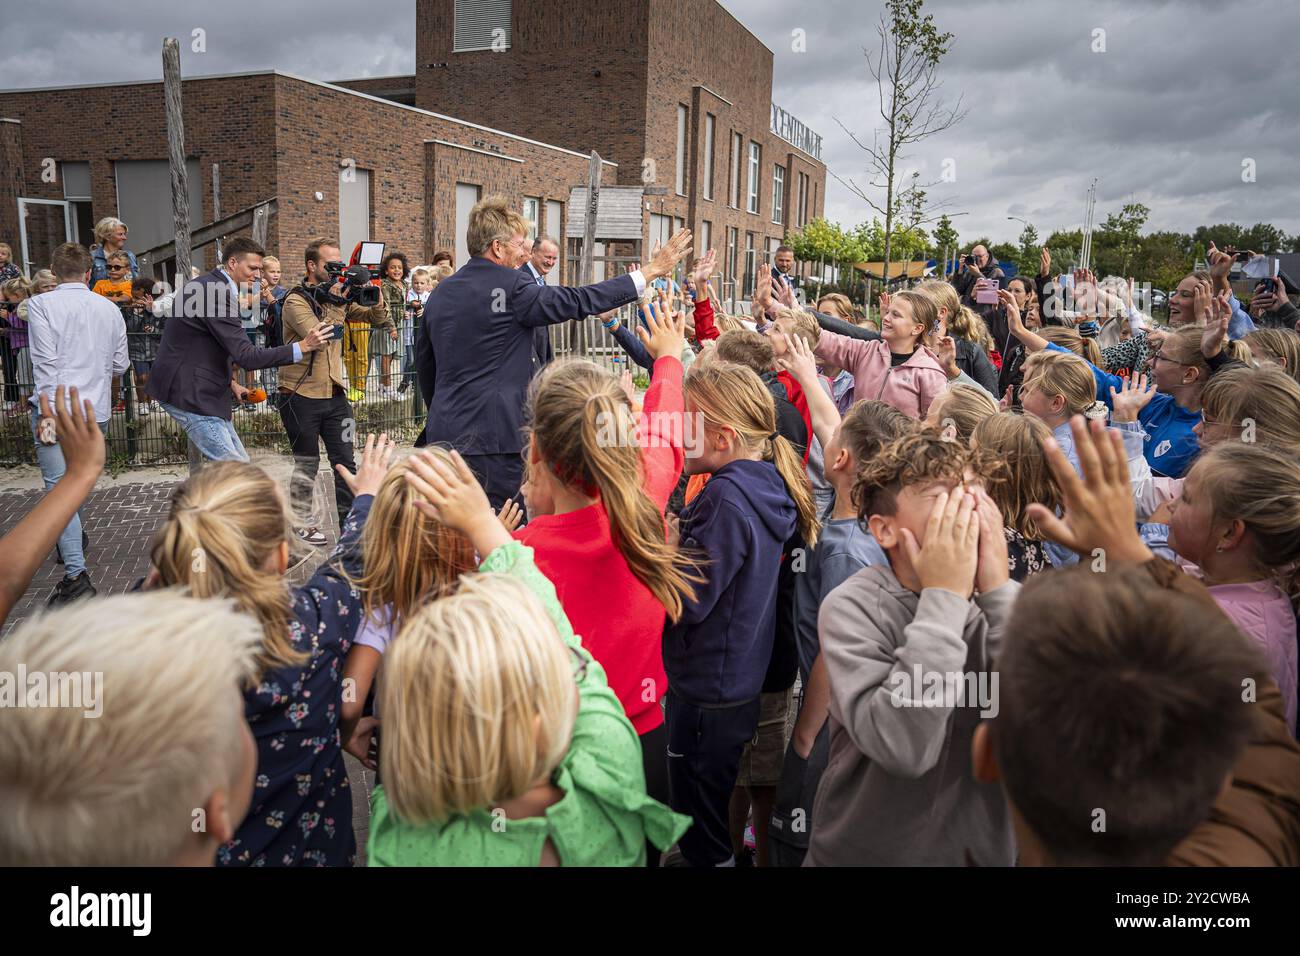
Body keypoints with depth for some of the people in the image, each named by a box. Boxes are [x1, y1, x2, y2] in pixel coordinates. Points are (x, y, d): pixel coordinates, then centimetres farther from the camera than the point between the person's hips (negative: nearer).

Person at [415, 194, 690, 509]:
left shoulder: (440, 293, 11)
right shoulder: (511, 288, -12)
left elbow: (424, 363, 19)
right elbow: (580, 301, -12)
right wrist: (652, 270, -6)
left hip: (442, 433, 8)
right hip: (490, 436, -8)